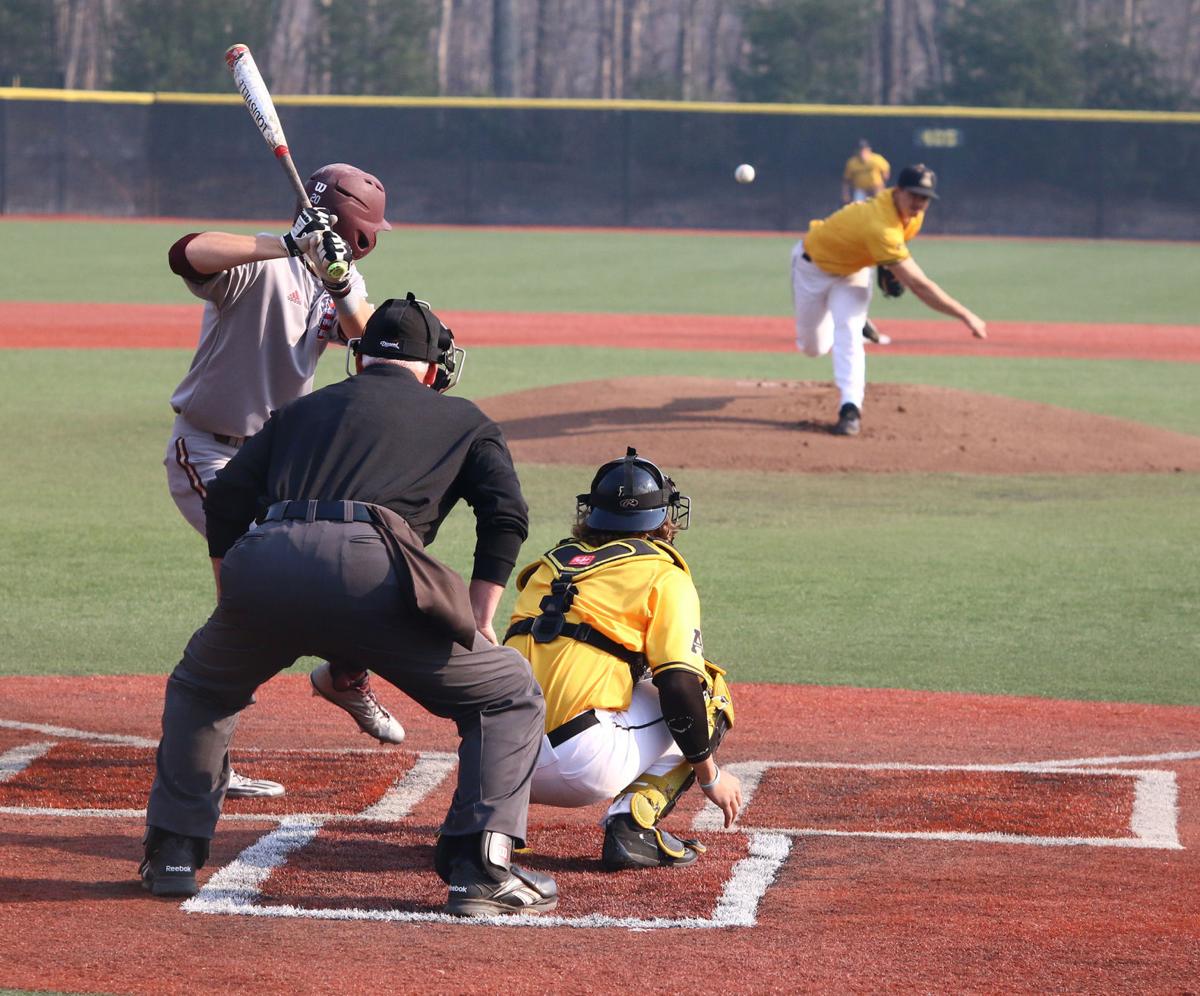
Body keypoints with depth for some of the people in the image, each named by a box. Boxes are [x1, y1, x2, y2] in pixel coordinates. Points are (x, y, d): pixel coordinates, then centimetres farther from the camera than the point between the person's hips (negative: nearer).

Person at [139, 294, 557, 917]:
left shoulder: (306, 409, 34)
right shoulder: (462, 420, 29)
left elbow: (227, 497, 23)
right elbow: (505, 515, 12)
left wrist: (237, 605, 29)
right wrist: (477, 622, 16)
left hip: (265, 563, 3)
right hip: (369, 567, -3)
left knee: (199, 691, 33)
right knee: (509, 697, 14)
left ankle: (172, 856, 26)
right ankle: (483, 868, -1)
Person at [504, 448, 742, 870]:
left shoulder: (553, 563, 24)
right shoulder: (665, 577, 6)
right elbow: (679, 686, -3)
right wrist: (710, 774, 8)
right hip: (583, 768, -6)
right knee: (707, 692, 15)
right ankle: (633, 823, -2)